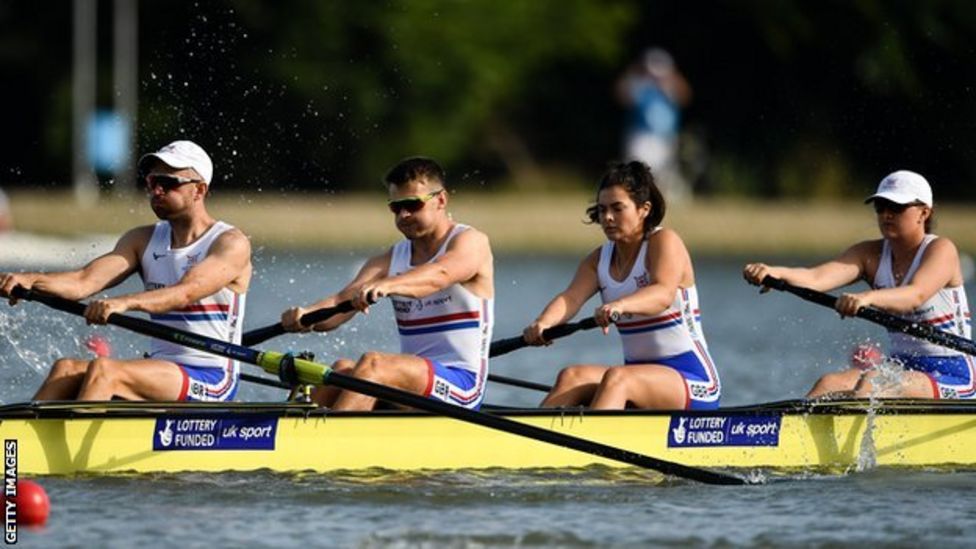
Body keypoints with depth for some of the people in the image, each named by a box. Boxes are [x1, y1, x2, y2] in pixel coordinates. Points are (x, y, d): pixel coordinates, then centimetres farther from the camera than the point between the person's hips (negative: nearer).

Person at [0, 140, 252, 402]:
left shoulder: (231, 244, -7)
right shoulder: (143, 240, 13)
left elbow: (186, 292, -25)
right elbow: (84, 281, -2)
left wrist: (125, 302, -42)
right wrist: (31, 280, -22)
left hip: (210, 382, -7)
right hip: (158, 368, 7)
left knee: (103, 369, -29)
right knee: (67, 369, -17)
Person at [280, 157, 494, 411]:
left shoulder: (470, 242, -2)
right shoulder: (389, 261, 14)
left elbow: (440, 275, -27)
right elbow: (342, 301, -4)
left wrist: (387, 285, -47)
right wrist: (306, 316, -28)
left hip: (461, 384, -5)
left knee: (373, 364, -30)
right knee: (343, 369, -23)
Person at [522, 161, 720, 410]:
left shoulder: (664, 242, -8)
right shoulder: (599, 259, 10)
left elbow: (664, 293, -28)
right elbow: (571, 298, -9)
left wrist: (620, 306, -50)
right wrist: (543, 323, -32)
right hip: (639, 372, 6)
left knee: (617, 379, -34)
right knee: (572, 376, -21)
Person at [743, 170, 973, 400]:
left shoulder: (941, 250, -9)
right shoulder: (870, 254, 7)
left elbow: (917, 295, -31)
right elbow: (816, 278, -12)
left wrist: (868, 298, -51)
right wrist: (775, 273, -34)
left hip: (951, 375, -5)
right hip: (901, 366, 5)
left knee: (871, 383, -32)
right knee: (829, 385, -22)